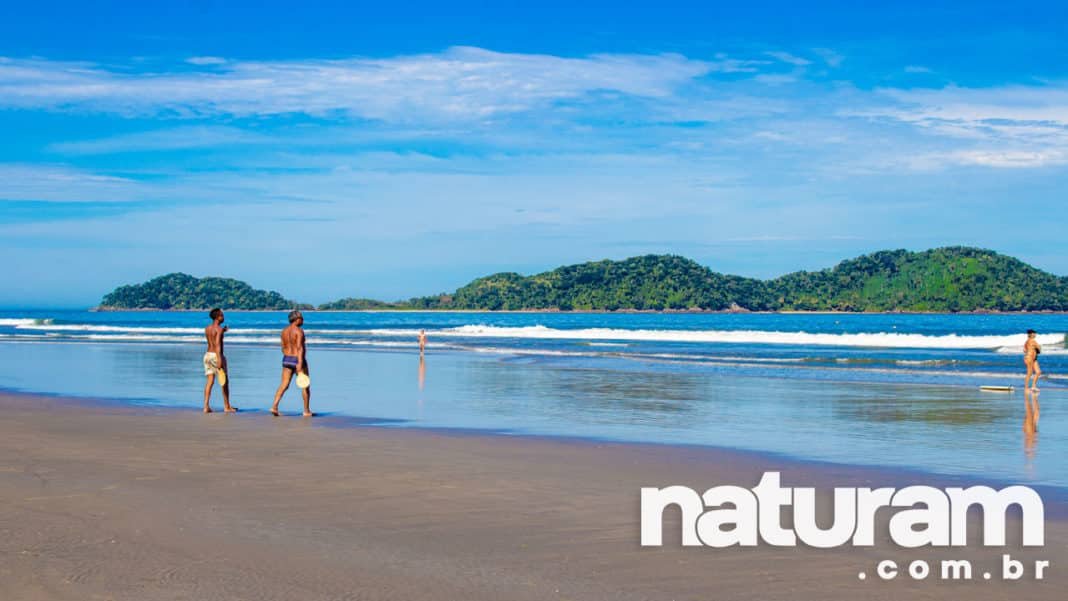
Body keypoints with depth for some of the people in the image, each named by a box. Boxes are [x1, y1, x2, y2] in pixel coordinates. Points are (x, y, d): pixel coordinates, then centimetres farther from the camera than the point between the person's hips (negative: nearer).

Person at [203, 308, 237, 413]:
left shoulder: (207, 329, 10)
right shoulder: (219, 329, -13)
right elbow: (217, 344, -23)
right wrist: (219, 360, -27)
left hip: (208, 354, 7)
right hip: (216, 355, -7)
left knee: (210, 381, 6)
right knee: (225, 382, 6)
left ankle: (206, 406, -3)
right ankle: (227, 406, 12)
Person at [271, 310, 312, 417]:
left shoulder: (284, 331, 8)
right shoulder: (299, 330, -14)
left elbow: (283, 348, 14)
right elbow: (299, 347, -23)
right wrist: (300, 363, -28)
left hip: (286, 359, 6)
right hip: (298, 360, -6)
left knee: (284, 385, 2)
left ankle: (274, 406, -17)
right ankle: (307, 411, 13)